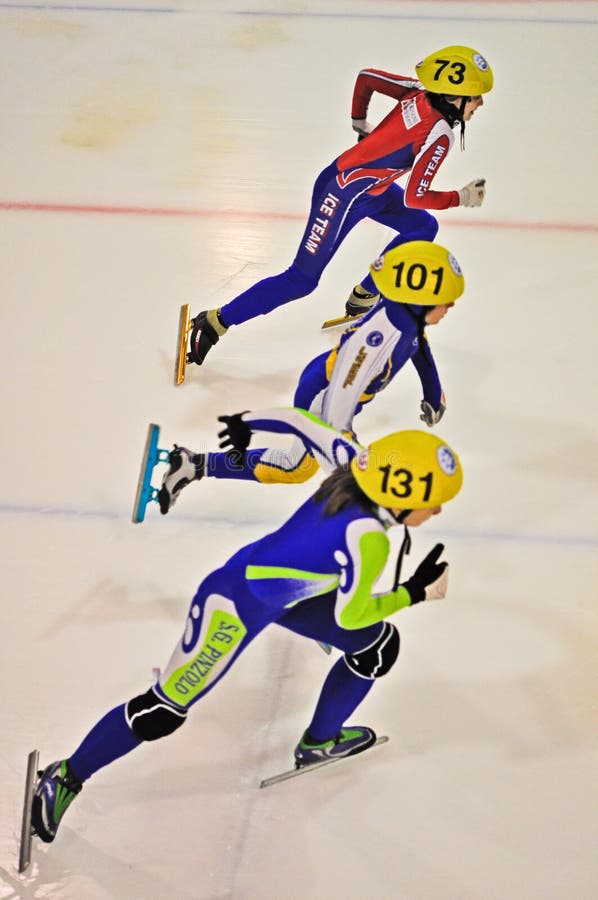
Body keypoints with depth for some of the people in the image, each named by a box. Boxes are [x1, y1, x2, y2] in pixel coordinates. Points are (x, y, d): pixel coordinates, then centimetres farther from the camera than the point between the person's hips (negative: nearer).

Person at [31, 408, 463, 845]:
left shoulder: (362, 466, -15)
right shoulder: (368, 540, -34)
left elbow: (299, 420, -2)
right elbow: (349, 615, -20)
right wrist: (415, 592, -12)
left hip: (290, 591, 9)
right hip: (239, 602, -9)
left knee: (379, 644, 13)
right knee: (162, 713, -3)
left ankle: (320, 741, 36)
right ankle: (65, 779, 16)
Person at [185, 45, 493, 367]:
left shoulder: (420, 92, -4)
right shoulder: (439, 135, -26)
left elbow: (366, 77, 7)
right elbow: (414, 197, -25)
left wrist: (360, 123, 21)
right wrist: (461, 198, -11)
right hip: (343, 195, -9)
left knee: (423, 227, 16)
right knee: (302, 280, -4)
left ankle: (363, 298, 26)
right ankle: (216, 321, 3)